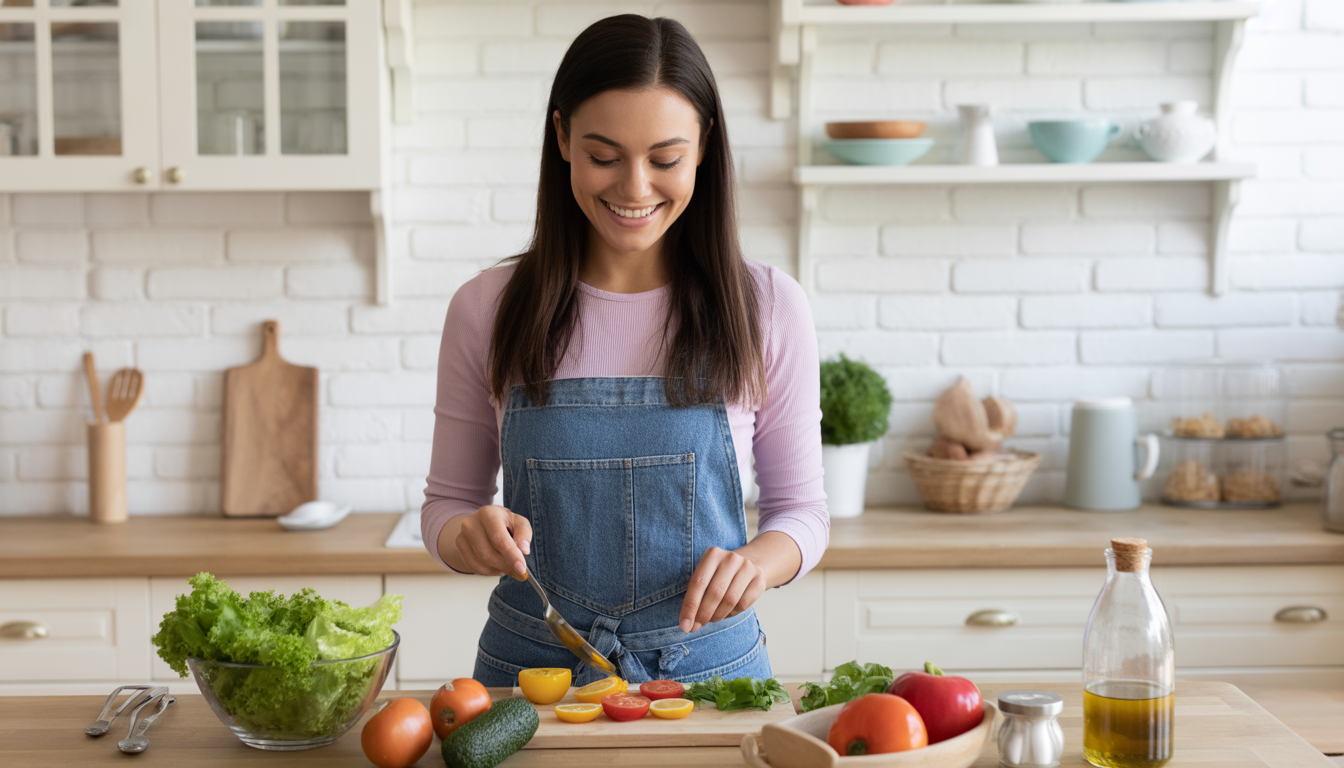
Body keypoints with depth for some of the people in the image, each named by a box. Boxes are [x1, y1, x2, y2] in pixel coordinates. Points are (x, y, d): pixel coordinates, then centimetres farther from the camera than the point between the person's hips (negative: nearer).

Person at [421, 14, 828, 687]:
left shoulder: (767, 308, -1)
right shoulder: (486, 309, 0)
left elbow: (800, 507, 7)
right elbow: (447, 502, 9)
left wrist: (757, 559, -15)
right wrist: (472, 537, -13)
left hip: (709, 666, 0)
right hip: (531, 671, 1)